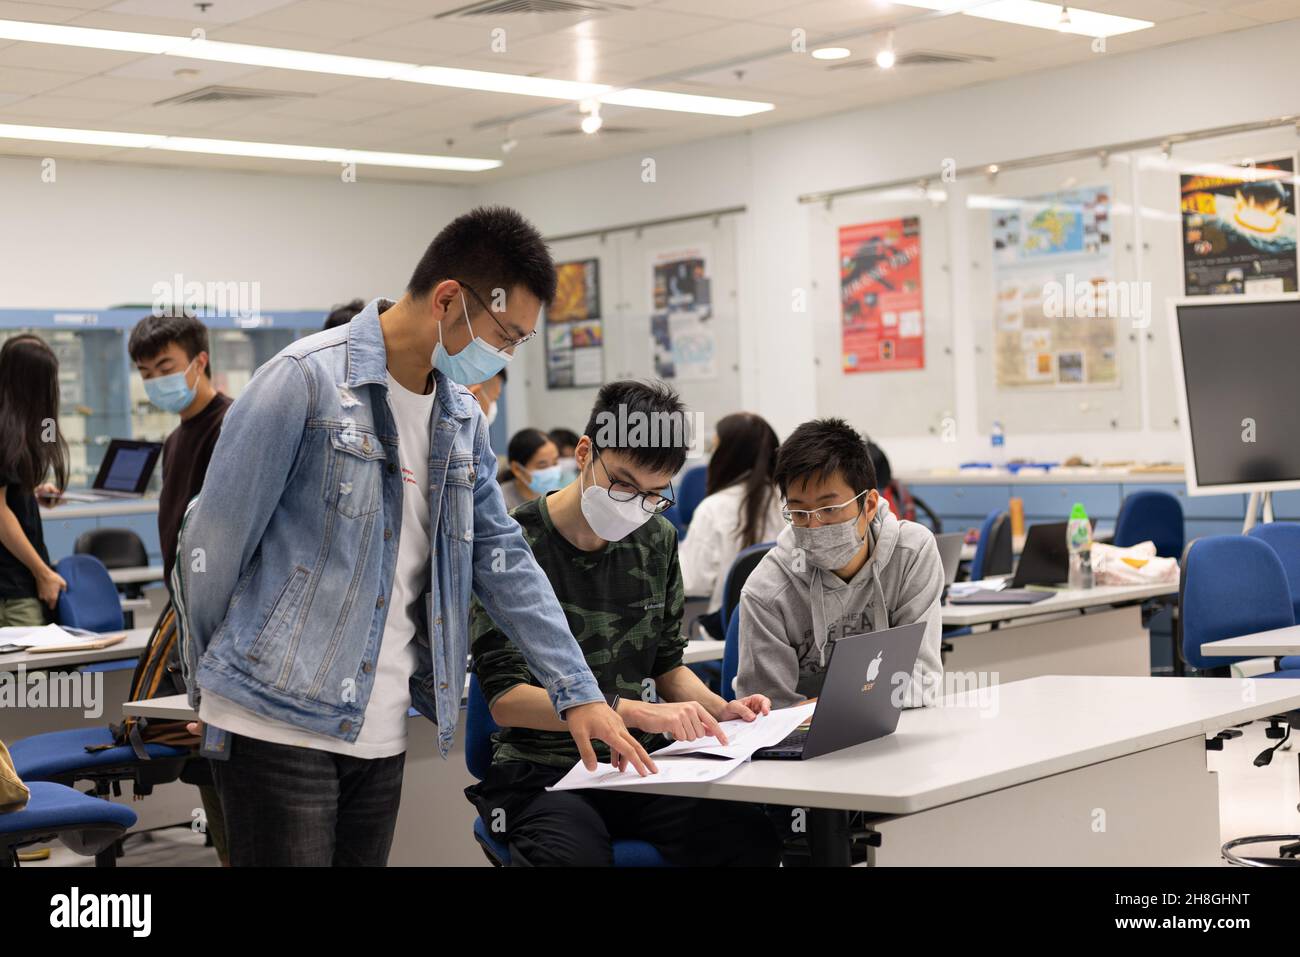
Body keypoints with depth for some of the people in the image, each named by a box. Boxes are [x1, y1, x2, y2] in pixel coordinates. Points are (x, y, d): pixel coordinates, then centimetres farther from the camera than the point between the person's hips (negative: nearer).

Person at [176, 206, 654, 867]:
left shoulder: (462, 420, 11)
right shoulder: (307, 378, -12)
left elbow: (504, 562, 12)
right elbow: (213, 543, -8)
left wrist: (577, 691, 6)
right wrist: (210, 684, 2)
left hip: (380, 734, 7)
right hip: (279, 724, -7)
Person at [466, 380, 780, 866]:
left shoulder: (658, 540, 10)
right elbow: (505, 697, -16)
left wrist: (719, 709, 0)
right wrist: (635, 711, -25)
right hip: (540, 768, -5)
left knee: (751, 835, -21)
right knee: (575, 853, -37)